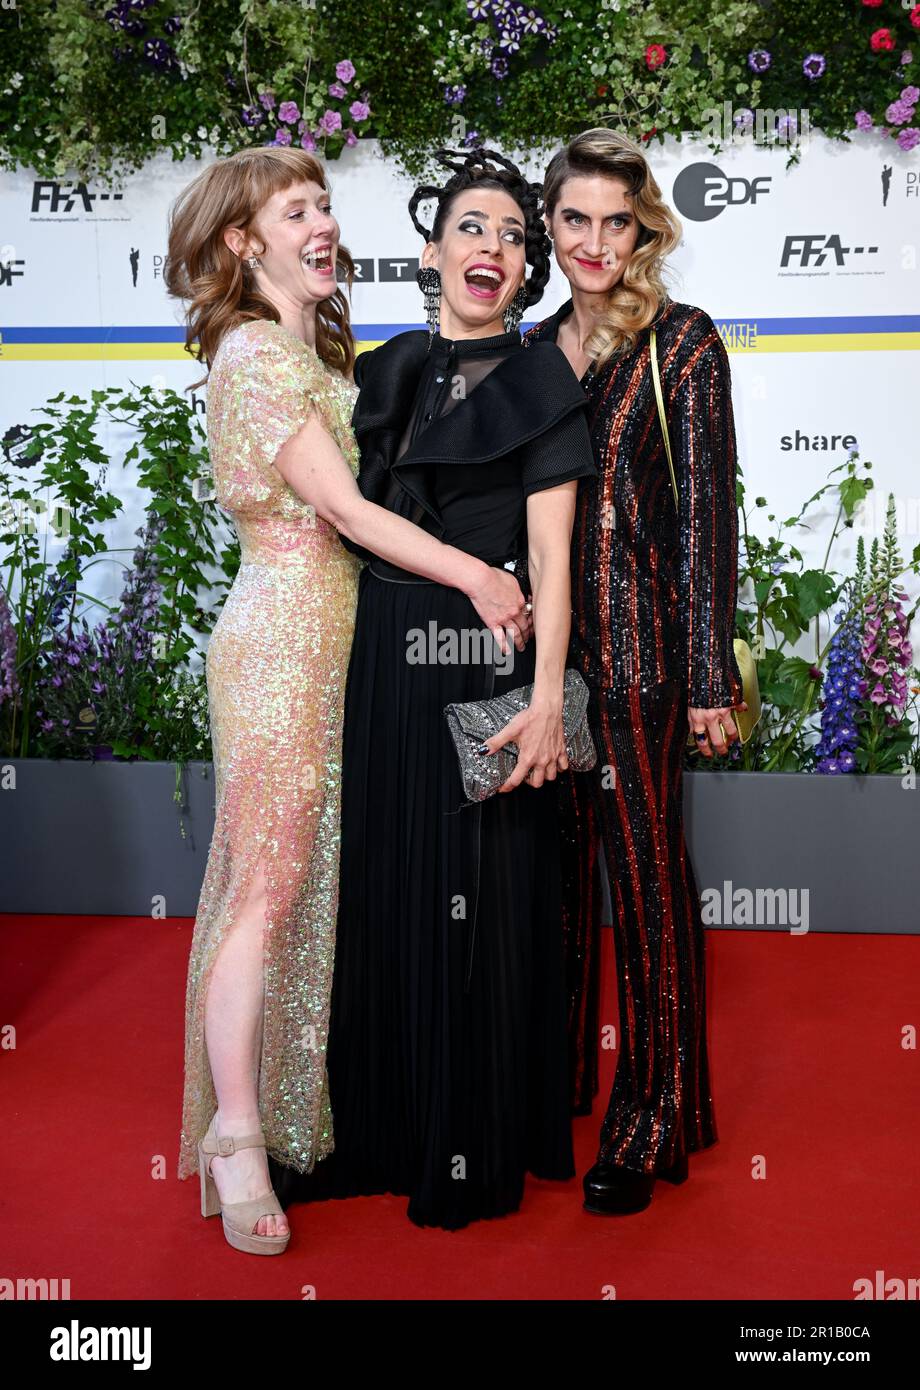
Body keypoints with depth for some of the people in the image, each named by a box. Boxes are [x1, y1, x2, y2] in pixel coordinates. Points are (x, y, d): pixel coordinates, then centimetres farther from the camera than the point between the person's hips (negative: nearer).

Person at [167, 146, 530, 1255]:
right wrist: (471, 573, -15)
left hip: (335, 636, 8)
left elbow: (346, 506, 13)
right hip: (282, 634, -8)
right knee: (269, 883, -6)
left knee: (321, 881, 10)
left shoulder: (316, 353, 20)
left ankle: (297, 1111, 19)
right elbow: (343, 507, -15)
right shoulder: (253, 353, -9)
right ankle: (237, 1135, 0)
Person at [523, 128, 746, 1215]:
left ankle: (652, 1120, 14)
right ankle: (556, 1079, 30)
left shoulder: (682, 343, -3)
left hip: (635, 644, -5)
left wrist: (710, 678, -11)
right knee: (557, 866, 13)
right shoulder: (532, 350, 13)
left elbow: (706, 514, -7)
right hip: (540, 639, 5)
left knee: (644, 875, 1)